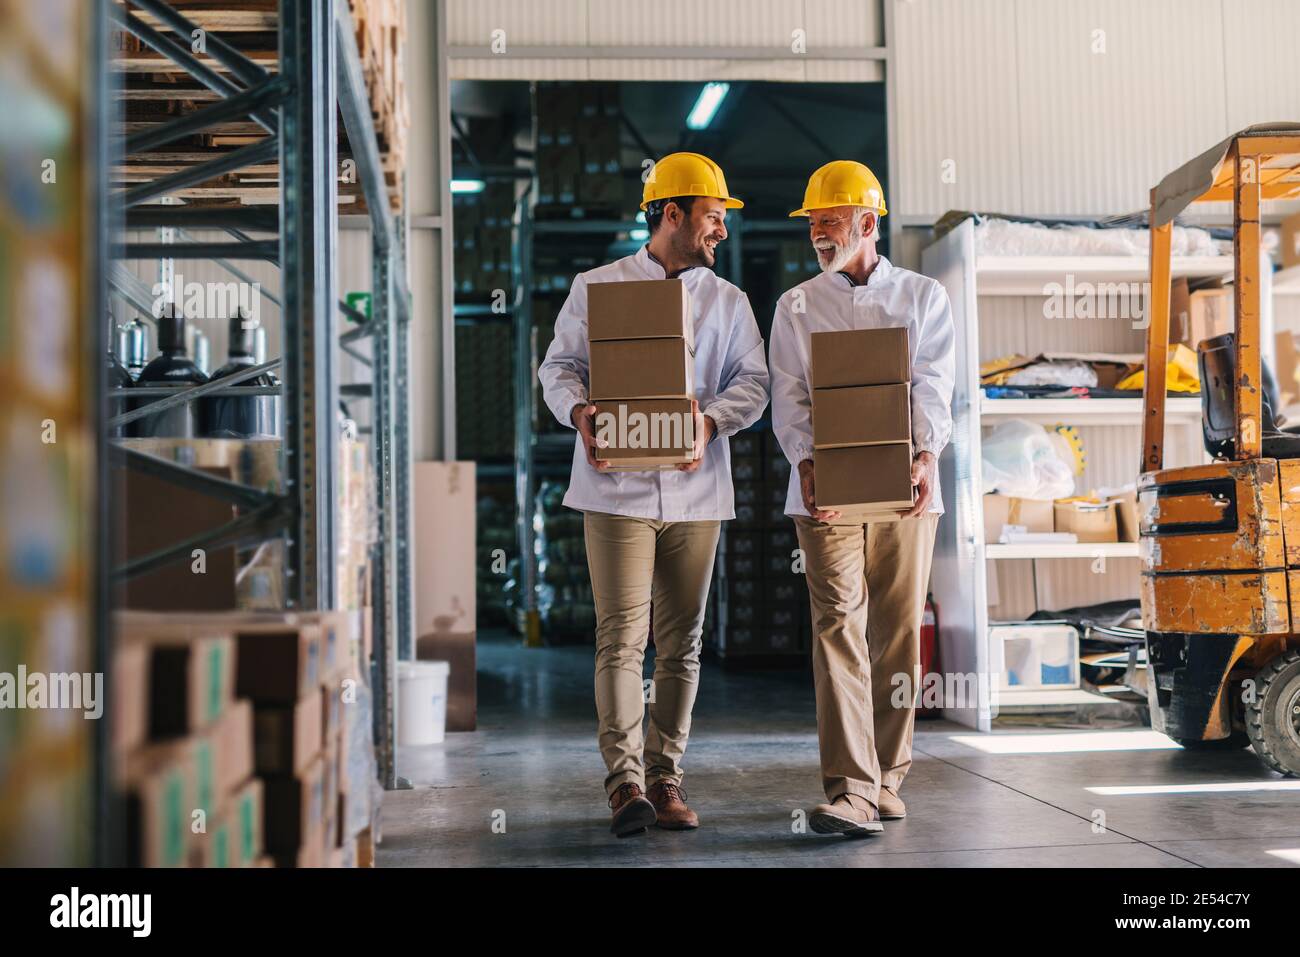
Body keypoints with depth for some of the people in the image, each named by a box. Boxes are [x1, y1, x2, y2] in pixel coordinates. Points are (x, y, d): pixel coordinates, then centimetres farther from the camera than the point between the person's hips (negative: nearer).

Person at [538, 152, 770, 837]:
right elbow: (559, 364, 7)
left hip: (696, 491, 3)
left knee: (681, 642, 5)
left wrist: (711, 420, -14)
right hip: (617, 489, -3)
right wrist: (579, 412, -14)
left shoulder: (727, 301, 15)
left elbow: (752, 380, 6)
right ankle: (625, 781, -8)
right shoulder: (595, 287, 9)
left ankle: (665, 777, 13)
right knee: (621, 636, -9)